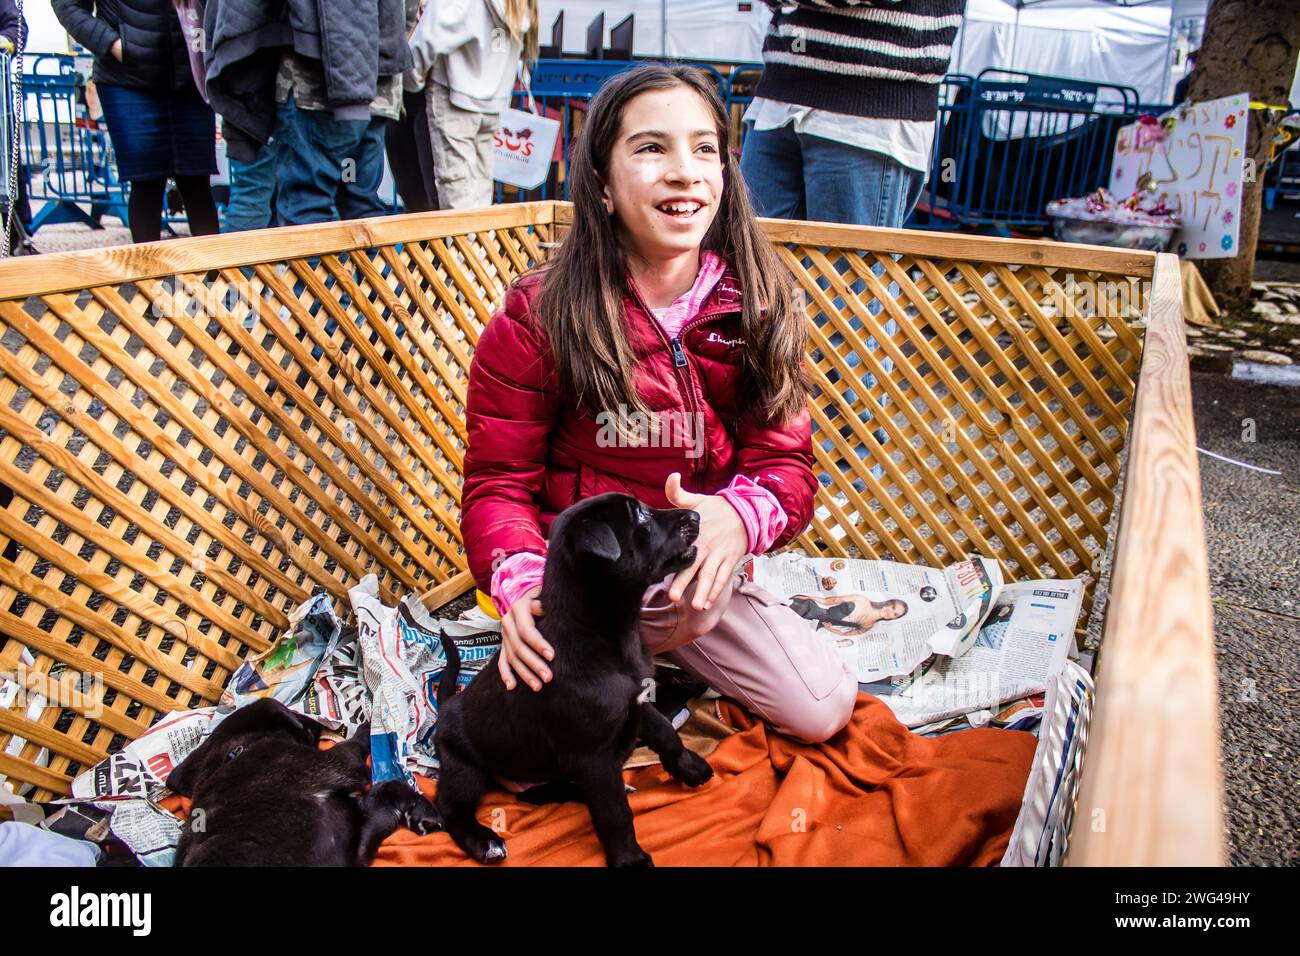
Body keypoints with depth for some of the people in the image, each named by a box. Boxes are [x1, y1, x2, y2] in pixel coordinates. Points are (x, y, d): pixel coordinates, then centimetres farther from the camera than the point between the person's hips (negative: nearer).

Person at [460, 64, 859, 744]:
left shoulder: (755, 309, -4)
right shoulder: (537, 317, -14)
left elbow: (787, 462, -8)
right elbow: (498, 482, -10)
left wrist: (737, 515, -33)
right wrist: (522, 586, -31)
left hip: (698, 576, 5)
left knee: (825, 712, 1)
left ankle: (644, 650, 21)